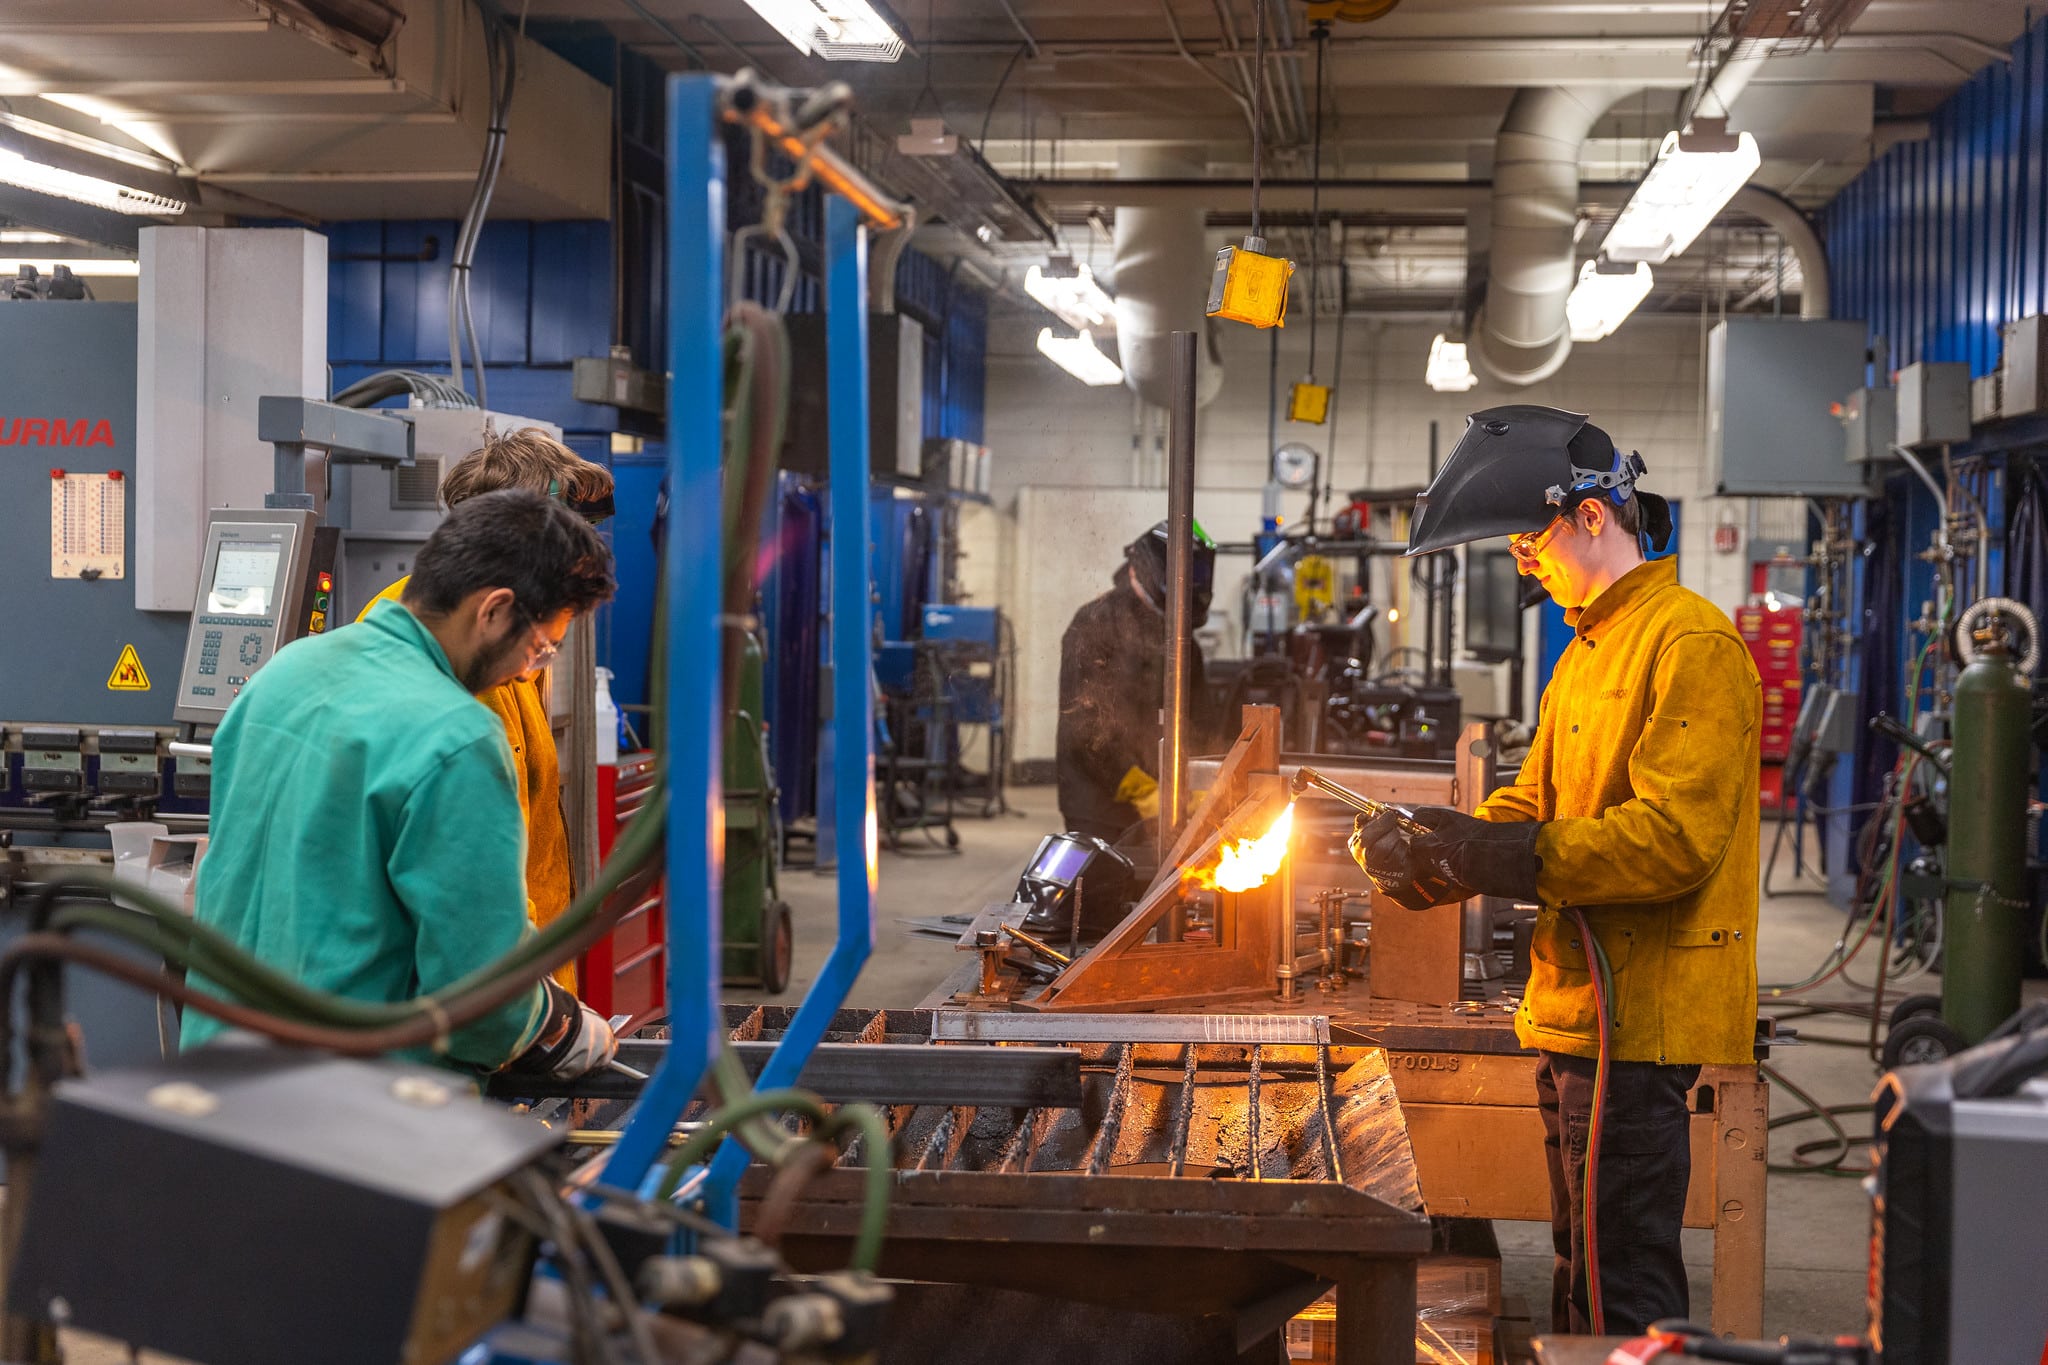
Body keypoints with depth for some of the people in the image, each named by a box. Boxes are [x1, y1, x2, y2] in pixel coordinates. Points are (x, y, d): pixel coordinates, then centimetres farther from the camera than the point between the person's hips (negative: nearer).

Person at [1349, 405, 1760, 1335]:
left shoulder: (1691, 644, -13)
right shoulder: (1586, 653, 19)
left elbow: (1675, 836, -22)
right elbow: (1533, 804, 18)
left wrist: (1497, 858, -22)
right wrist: (1428, 852, -1)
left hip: (1639, 1015, -10)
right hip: (1573, 1012, 10)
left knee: (1623, 1293, -6)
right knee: (1581, 1275, 18)